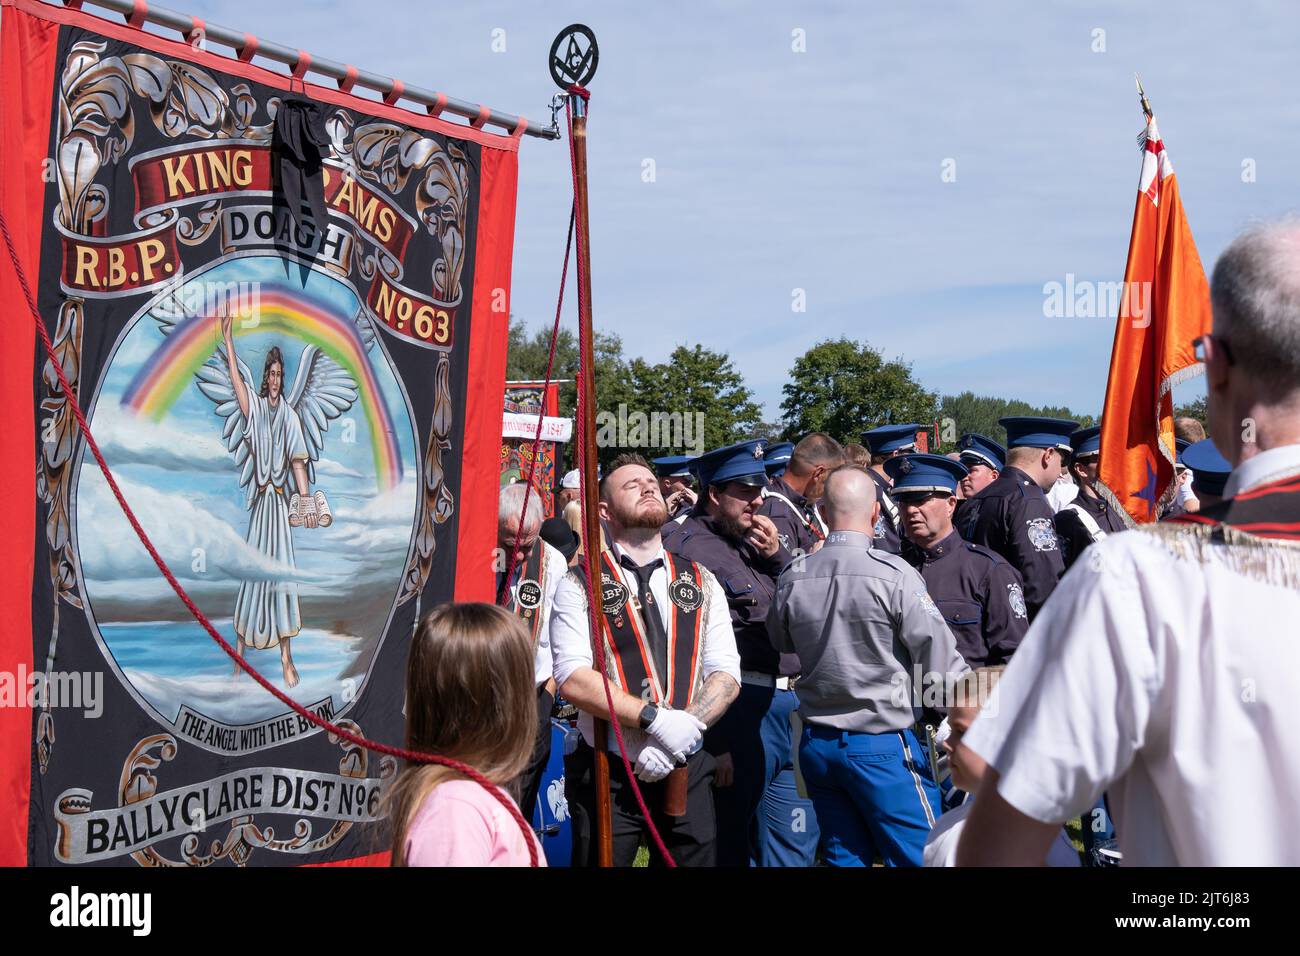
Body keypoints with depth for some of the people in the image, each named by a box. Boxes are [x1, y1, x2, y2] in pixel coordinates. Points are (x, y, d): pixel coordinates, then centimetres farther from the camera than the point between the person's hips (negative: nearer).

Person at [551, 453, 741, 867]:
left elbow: (726, 675, 2)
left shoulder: (702, 583, 10)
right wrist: (656, 719, -20)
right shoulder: (579, 587, -2)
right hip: (607, 776, -3)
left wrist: (687, 726, -15)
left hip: (687, 771, 3)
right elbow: (573, 679, -13)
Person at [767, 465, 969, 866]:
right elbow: (940, 657, -11)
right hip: (883, 746, -5)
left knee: (845, 856, 13)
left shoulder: (791, 579, 0)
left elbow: (780, 644, 18)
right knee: (920, 856, 2)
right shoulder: (893, 574, -16)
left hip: (817, 744, 6)